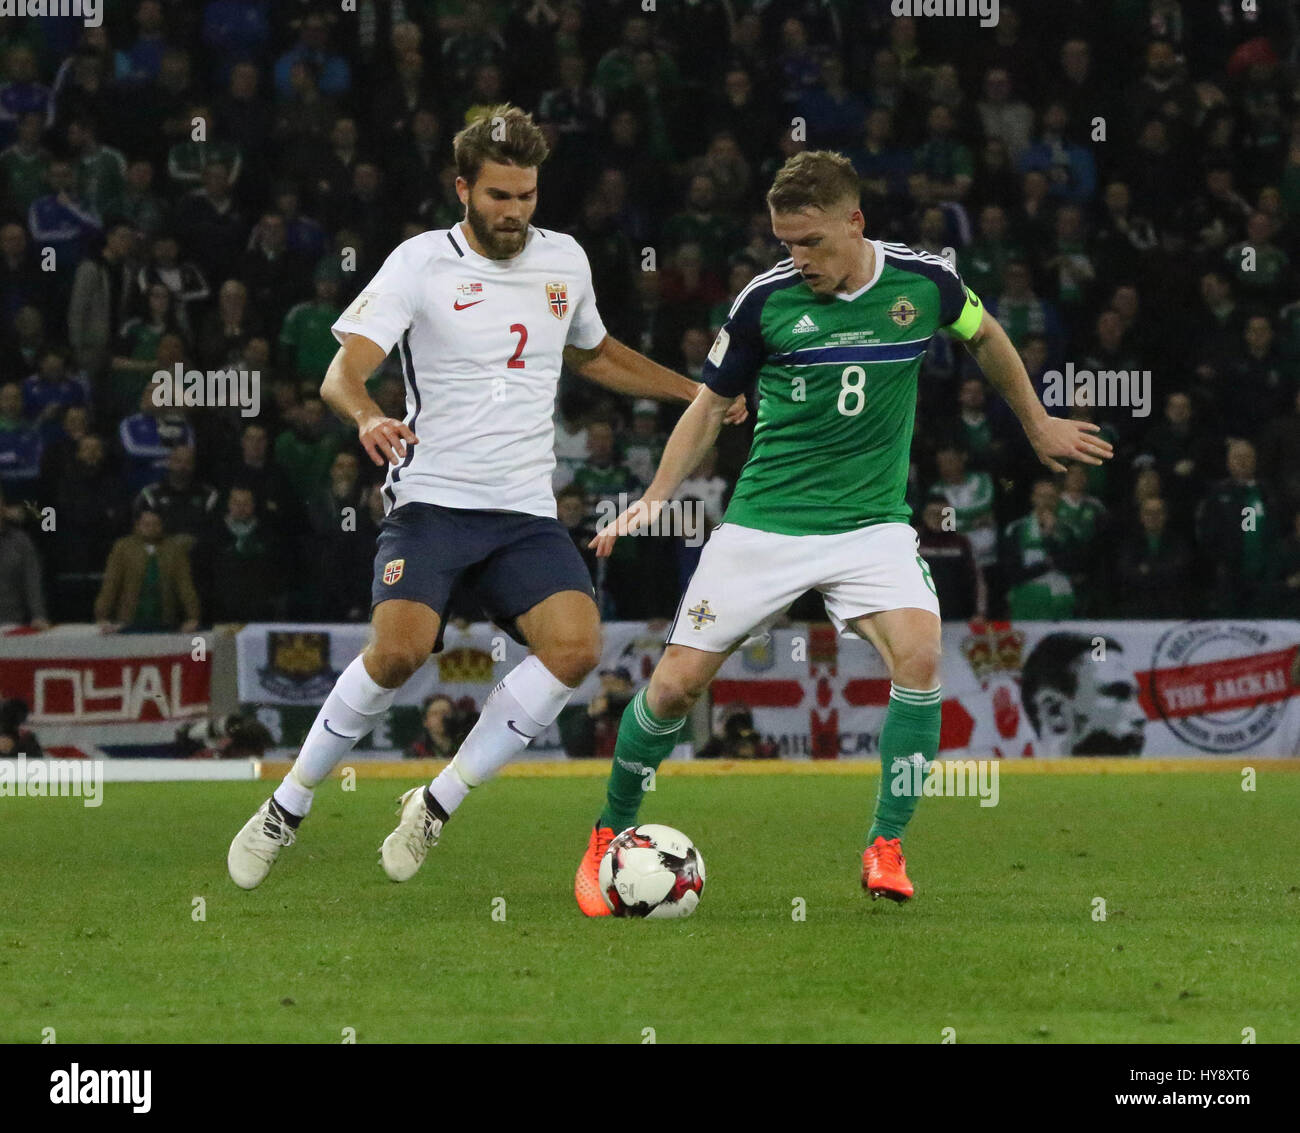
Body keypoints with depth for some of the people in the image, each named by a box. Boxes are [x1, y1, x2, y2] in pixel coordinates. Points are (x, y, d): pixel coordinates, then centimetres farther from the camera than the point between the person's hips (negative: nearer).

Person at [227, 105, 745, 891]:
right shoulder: (422, 264, -3)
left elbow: (593, 353, 33)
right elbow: (343, 370, -13)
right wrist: (368, 417, -35)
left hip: (526, 512, 4)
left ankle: (437, 805, -7)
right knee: (400, 649, -26)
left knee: (576, 647, -21)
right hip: (431, 500, -4)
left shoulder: (564, 260, 12)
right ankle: (289, 807, -4)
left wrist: (697, 392, 29)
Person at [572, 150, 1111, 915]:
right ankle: (610, 837, 20)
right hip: (764, 526, 0)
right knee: (676, 684, -4)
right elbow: (714, 403, 7)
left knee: (919, 655, -26)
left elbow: (984, 336, 18)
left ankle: (887, 848, -13)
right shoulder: (767, 300, -8)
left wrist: (1038, 425, 28)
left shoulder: (923, 281, -6)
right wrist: (657, 498, -4)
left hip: (871, 522, 0)